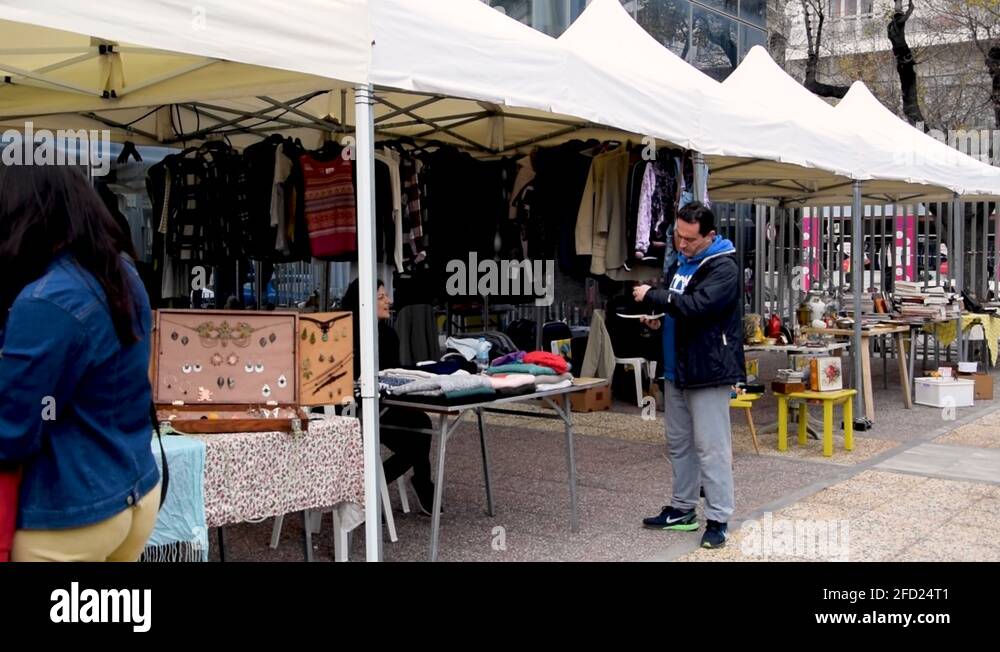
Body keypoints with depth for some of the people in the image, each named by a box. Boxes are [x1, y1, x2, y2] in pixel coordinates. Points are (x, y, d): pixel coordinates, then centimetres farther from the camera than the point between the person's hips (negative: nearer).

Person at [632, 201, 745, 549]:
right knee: (679, 444, 15)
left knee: (711, 448, -5)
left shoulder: (724, 268, -12)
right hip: (676, 368, 9)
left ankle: (718, 519, 3)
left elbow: (697, 305, -26)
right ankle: (682, 509, 26)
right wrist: (658, 317, 5)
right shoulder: (678, 264, 15)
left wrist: (652, 296, -18)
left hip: (708, 371, -9)